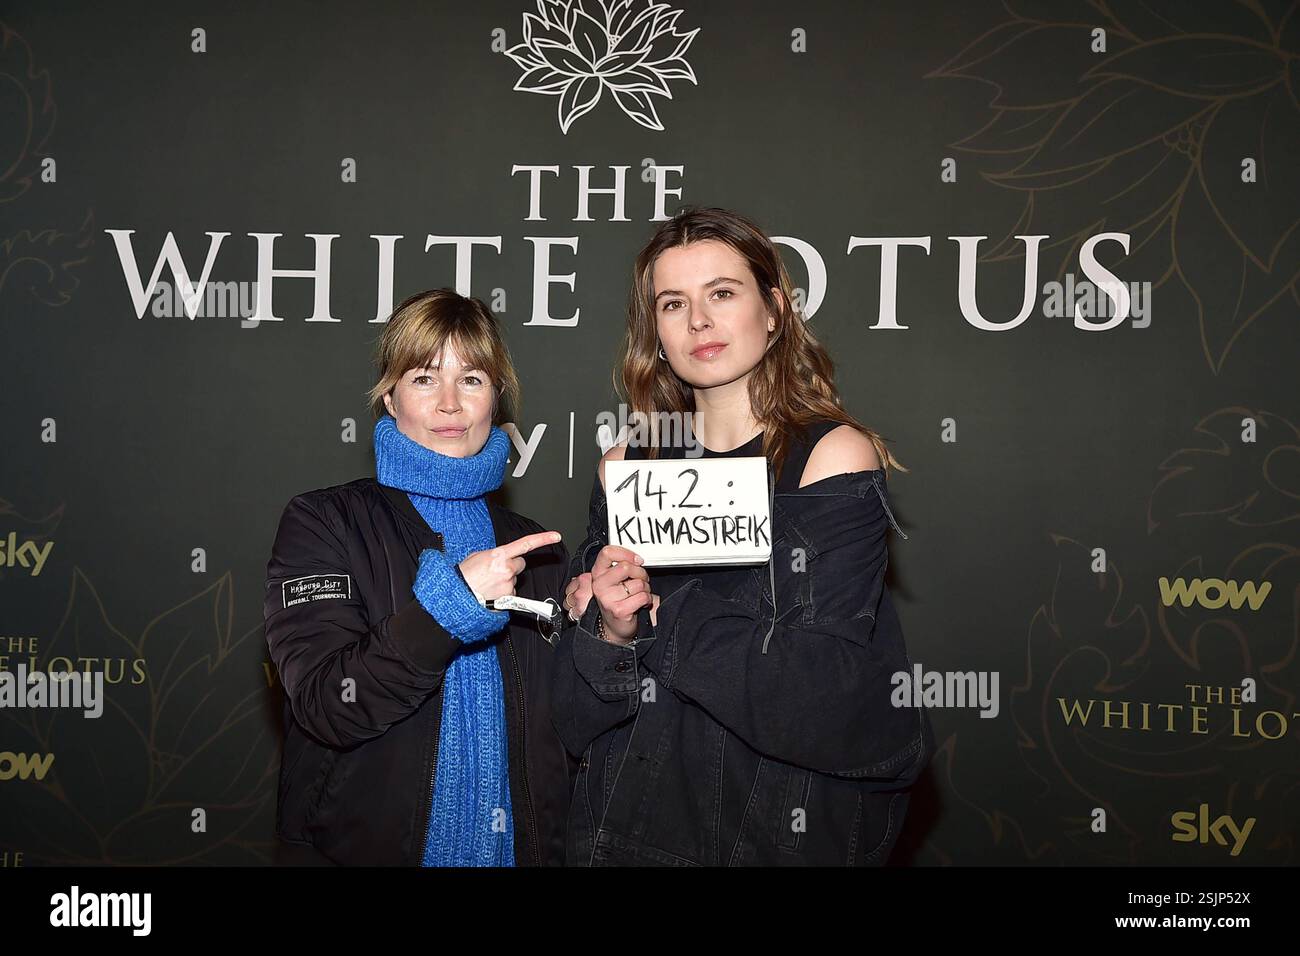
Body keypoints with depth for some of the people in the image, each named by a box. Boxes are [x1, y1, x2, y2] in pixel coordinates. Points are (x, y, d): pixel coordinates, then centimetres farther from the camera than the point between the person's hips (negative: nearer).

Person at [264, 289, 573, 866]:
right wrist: (446, 605, -28)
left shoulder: (535, 549, 6)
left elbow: (563, 737, 5)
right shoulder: (322, 523, -6)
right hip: (360, 848, -3)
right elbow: (324, 710, -18)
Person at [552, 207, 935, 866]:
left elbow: (821, 696, -19)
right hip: (631, 827, 3)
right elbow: (574, 720, 0)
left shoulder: (836, 454, -12)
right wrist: (613, 636, -19)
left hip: (787, 829, -3)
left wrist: (661, 620, -14)